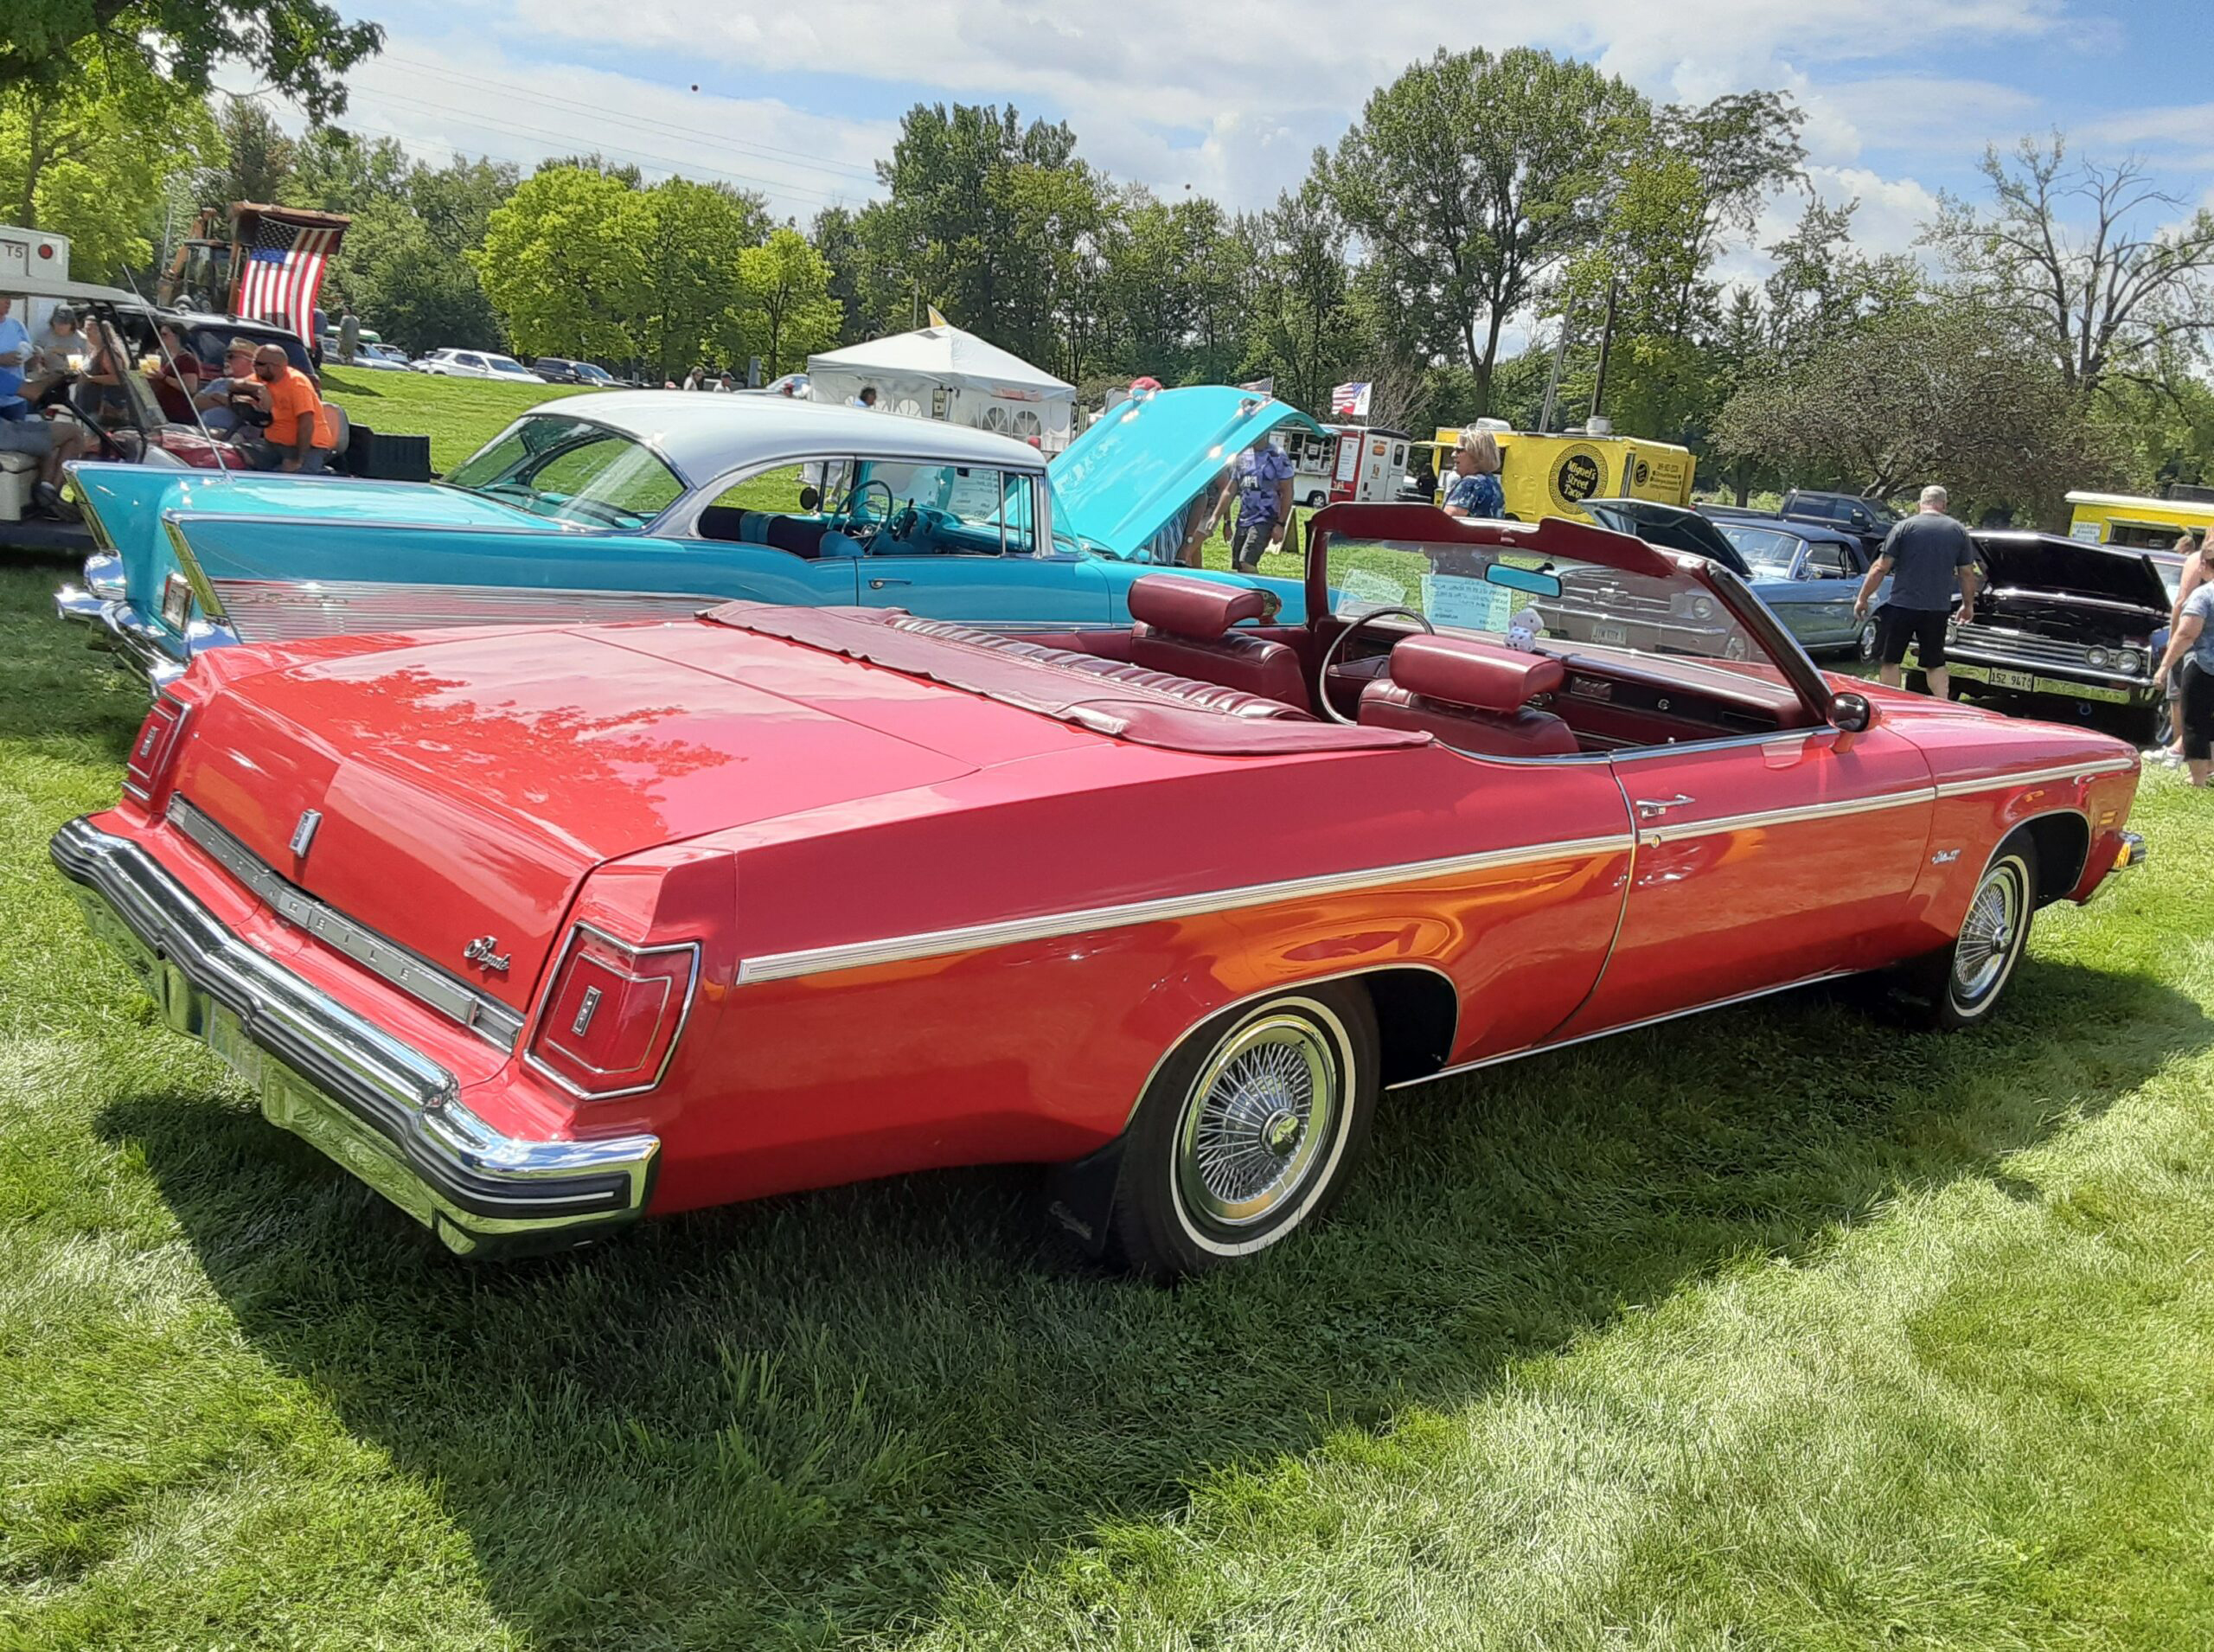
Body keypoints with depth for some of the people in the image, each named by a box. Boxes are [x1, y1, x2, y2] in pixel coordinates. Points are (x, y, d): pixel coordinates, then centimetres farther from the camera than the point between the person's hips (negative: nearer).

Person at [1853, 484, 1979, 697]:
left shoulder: (1905, 526, -5)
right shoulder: (1959, 531, 4)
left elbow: (1881, 568, -8)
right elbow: (1967, 573, 8)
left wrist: (1862, 598, -1)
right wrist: (1968, 605, 21)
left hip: (1901, 607, -3)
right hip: (1938, 610, 3)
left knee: (1889, 660, 8)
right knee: (1935, 663, 14)